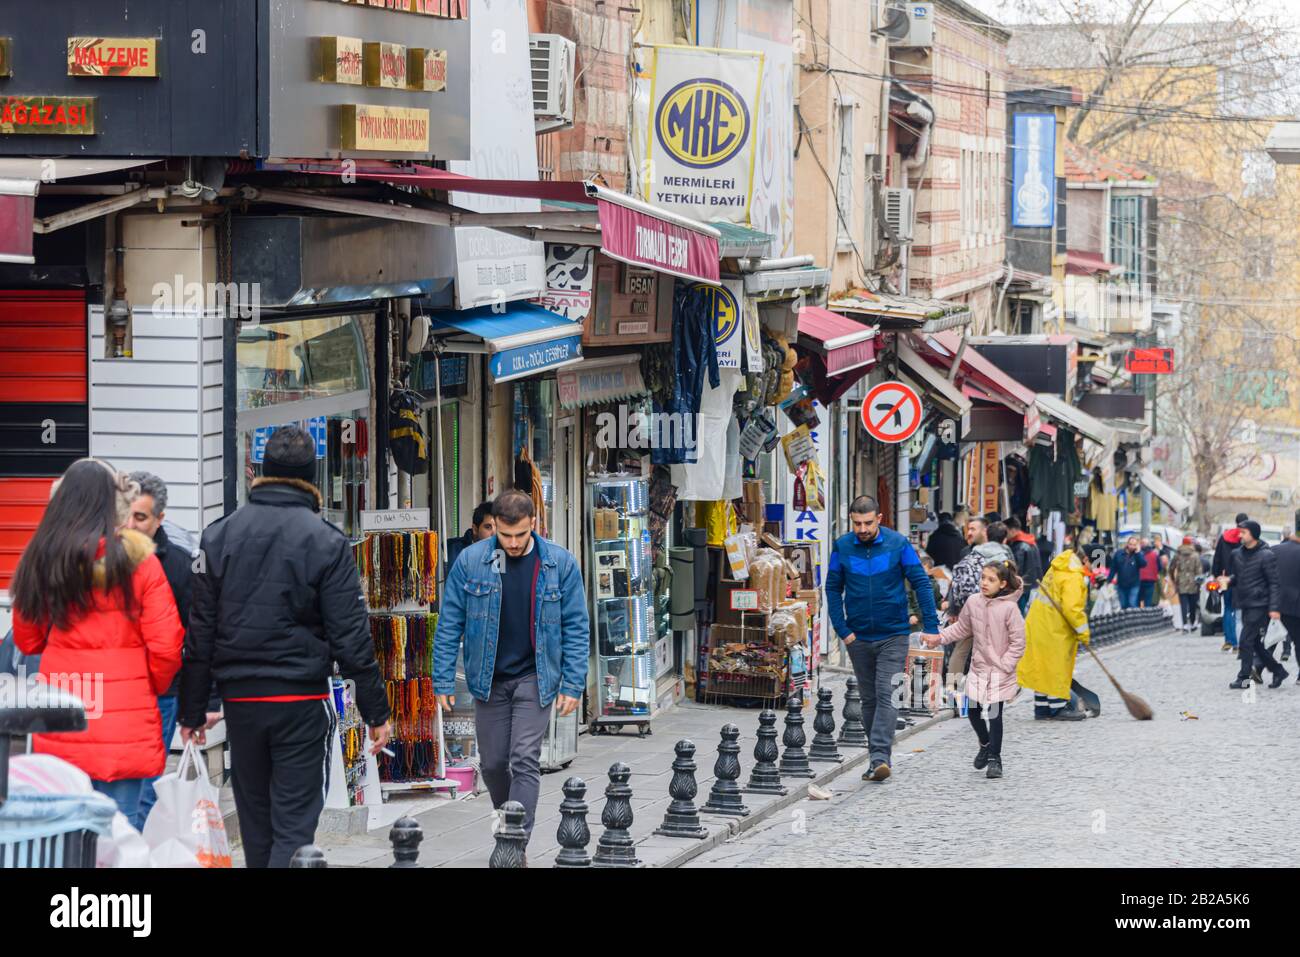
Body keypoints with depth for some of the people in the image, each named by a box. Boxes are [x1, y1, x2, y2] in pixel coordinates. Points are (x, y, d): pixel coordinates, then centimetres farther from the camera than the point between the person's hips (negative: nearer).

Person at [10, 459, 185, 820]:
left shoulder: (40, 559, 2)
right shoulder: (136, 559, -8)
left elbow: (26, 640, 12)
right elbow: (166, 646, -8)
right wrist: (153, 689, 11)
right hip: (125, 731, -3)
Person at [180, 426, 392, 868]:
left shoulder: (219, 535, 4)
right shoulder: (326, 542, -6)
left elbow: (200, 630, 5)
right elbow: (351, 636, -7)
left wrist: (192, 710, 11)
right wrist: (375, 711, -1)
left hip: (240, 699, 4)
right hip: (302, 699, -3)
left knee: (255, 822, 15)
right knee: (294, 824, -3)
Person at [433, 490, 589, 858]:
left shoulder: (560, 564, -6)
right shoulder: (470, 561, -5)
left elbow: (576, 628, -1)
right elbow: (449, 625, 0)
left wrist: (573, 685, -6)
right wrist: (444, 681, -3)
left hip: (534, 678, -2)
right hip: (489, 679, 2)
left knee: (525, 761, -11)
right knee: (493, 763, 10)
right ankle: (505, 823, 35)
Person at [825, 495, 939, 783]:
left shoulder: (898, 544, -7)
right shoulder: (841, 547, -2)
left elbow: (921, 583, -4)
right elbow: (833, 589, 5)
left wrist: (930, 626, -8)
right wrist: (842, 629, -3)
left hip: (893, 636, -3)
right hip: (858, 637, 3)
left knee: (886, 695, -13)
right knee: (869, 699, 10)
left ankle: (880, 757, -20)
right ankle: (880, 756, 20)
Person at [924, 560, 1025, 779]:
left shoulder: (1009, 607, -15)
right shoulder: (973, 602, -1)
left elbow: (1018, 641, -11)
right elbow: (962, 629, 13)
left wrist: (1005, 666, -15)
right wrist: (939, 638, 2)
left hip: (1000, 669, -5)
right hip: (978, 667, 5)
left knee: (994, 713, -4)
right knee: (973, 711, 7)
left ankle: (994, 758, 8)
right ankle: (985, 744, 34)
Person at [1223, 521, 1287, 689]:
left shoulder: (1266, 556, -11)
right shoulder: (1238, 554, 10)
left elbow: (1274, 583, -11)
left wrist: (1274, 608, -17)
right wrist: (1229, 580, 0)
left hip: (1259, 605, -8)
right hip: (1245, 605, 8)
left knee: (1246, 640, -11)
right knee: (1255, 643, 10)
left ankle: (1244, 678, -5)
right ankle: (1278, 671, 23)